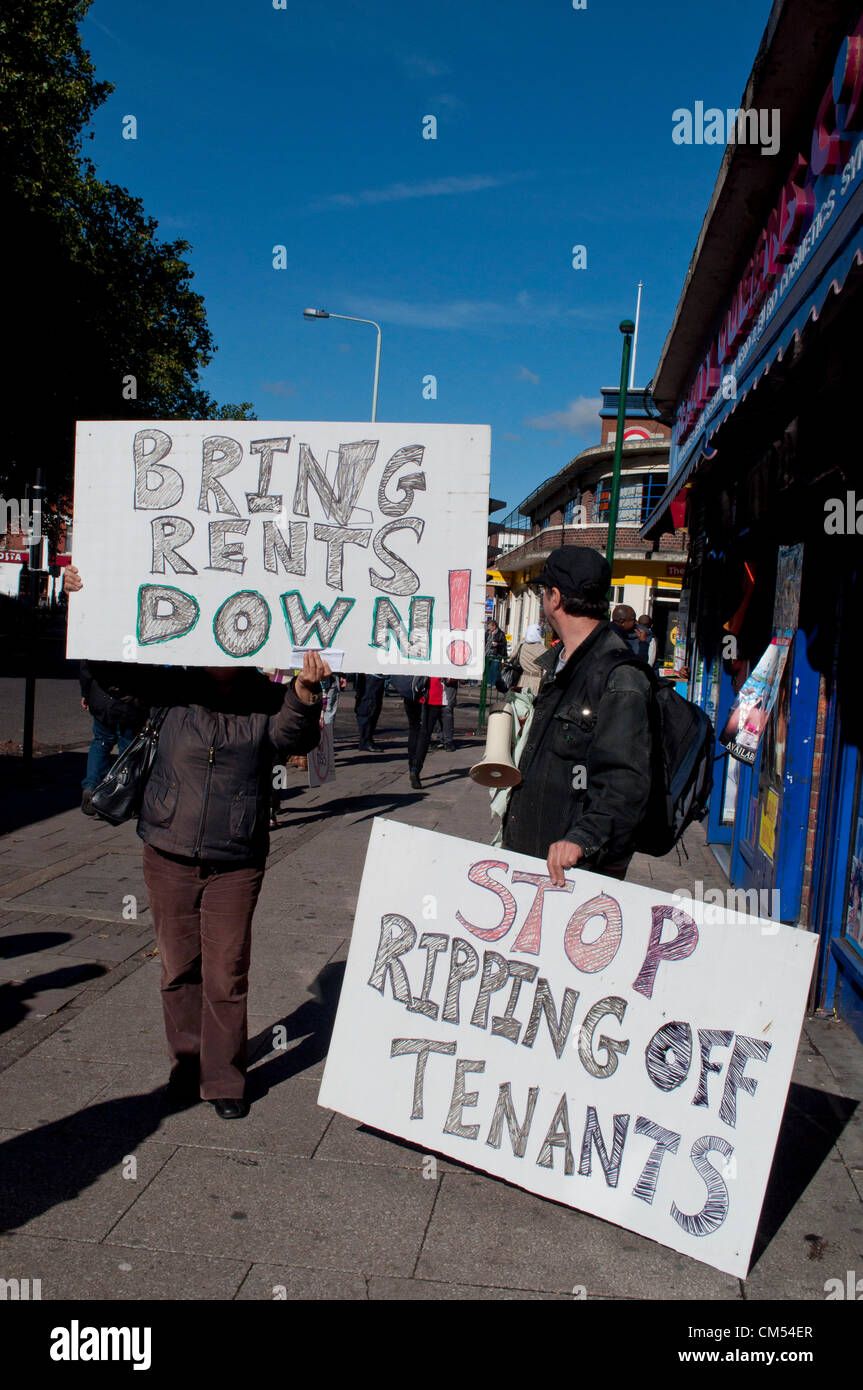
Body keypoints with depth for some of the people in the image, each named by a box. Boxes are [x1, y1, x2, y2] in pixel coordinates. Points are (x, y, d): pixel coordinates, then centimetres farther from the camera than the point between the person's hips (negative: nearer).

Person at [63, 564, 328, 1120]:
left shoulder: (269, 702, -8)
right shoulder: (178, 689, -1)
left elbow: (294, 738, -24)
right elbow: (130, 662, 0)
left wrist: (305, 693, -44)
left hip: (236, 864, -2)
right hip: (169, 854, 2)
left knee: (226, 975, 4)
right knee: (179, 968, 14)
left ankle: (224, 1078, 21)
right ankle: (187, 1062, 33)